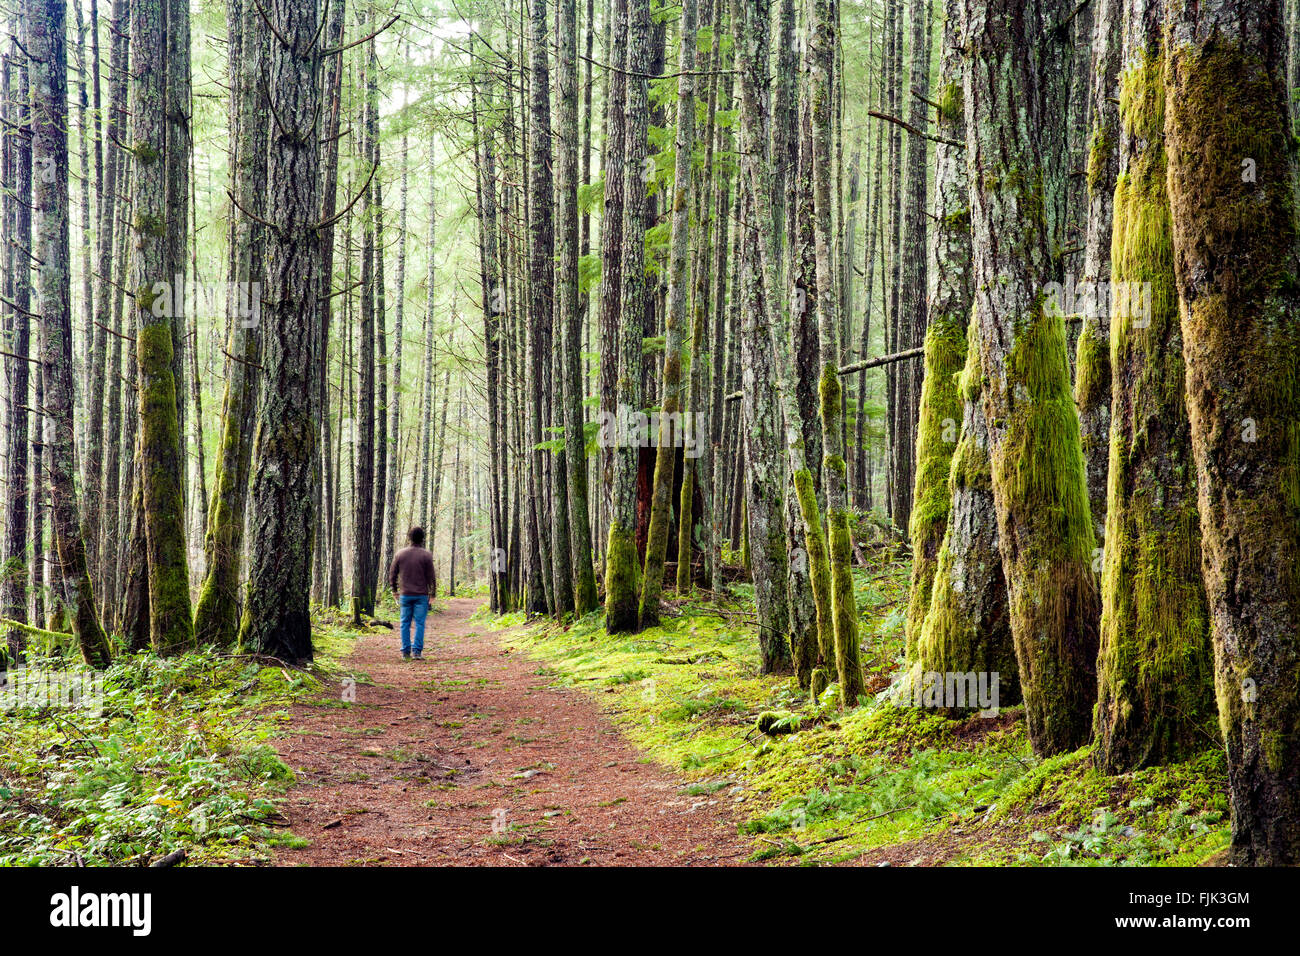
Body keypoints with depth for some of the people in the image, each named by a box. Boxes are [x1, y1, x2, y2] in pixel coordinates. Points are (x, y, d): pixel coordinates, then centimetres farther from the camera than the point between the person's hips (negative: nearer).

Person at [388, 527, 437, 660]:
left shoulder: (399, 554, 2)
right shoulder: (426, 555, -6)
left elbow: (392, 574, 7)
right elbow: (431, 576, -4)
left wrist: (394, 590, 19)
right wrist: (432, 593, 5)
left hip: (405, 595, 2)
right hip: (421, 595, -2)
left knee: (405, 623, 9)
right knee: (419, 623, 2)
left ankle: (406, 652, 9)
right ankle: (417, 651, -3)